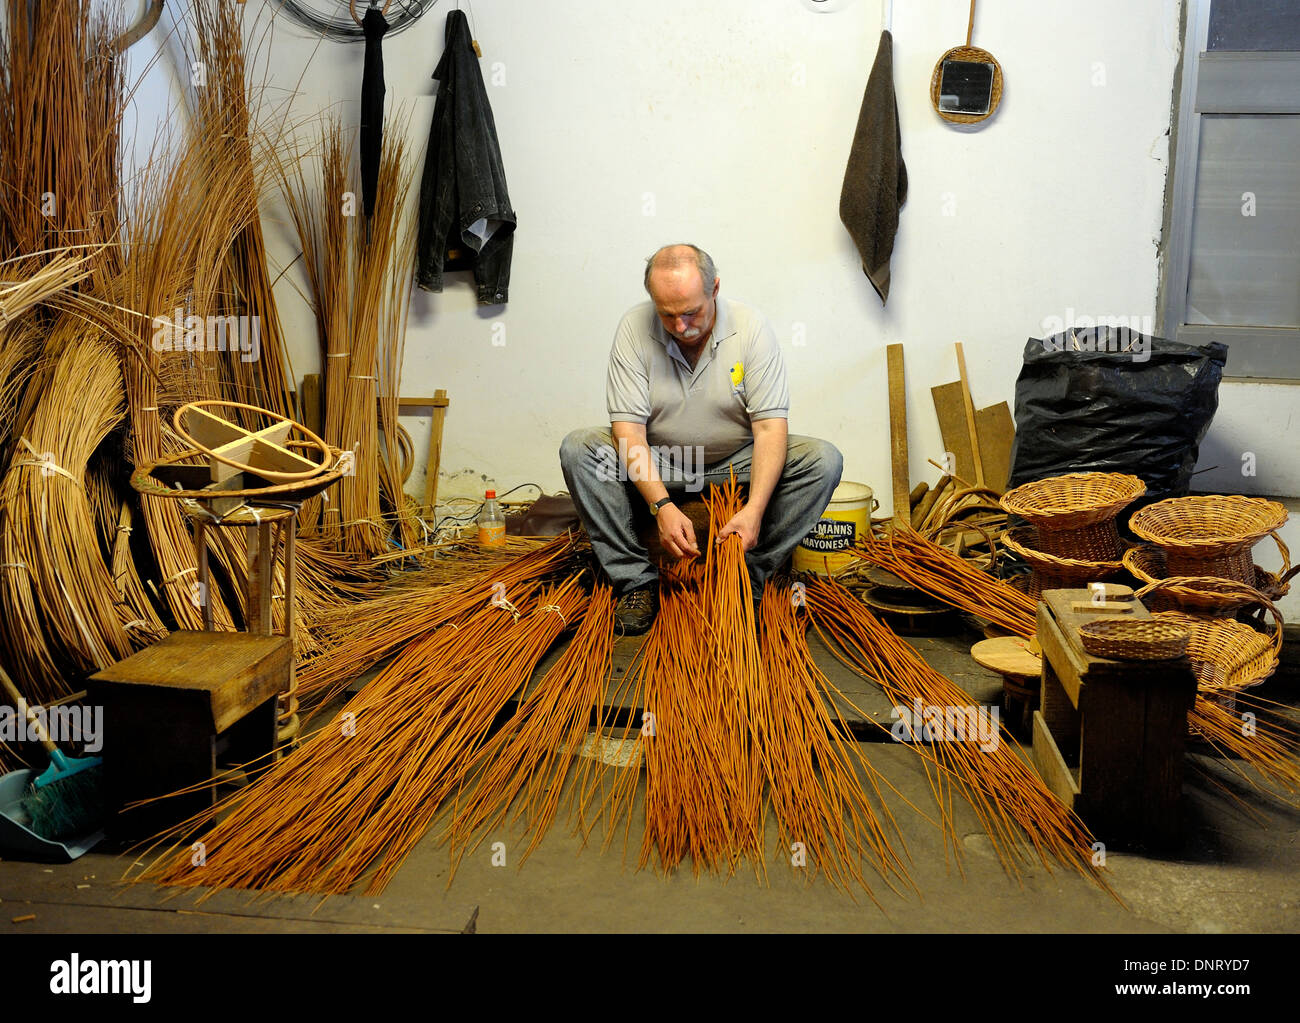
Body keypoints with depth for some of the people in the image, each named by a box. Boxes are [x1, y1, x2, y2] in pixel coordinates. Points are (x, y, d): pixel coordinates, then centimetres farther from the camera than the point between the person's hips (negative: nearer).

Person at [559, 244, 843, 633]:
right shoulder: (634, 328, -15)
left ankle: (746, 576, -19)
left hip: (735, 463, 0)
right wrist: (662, 505, -34)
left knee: (824, 460, -24)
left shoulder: (751, 328, -16)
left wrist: (754, 509, -35)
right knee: (578, 449, -25)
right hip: (656, 463, 0)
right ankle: (636, 579, -20)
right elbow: (628, 428, -20)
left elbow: (770, 427, -20)